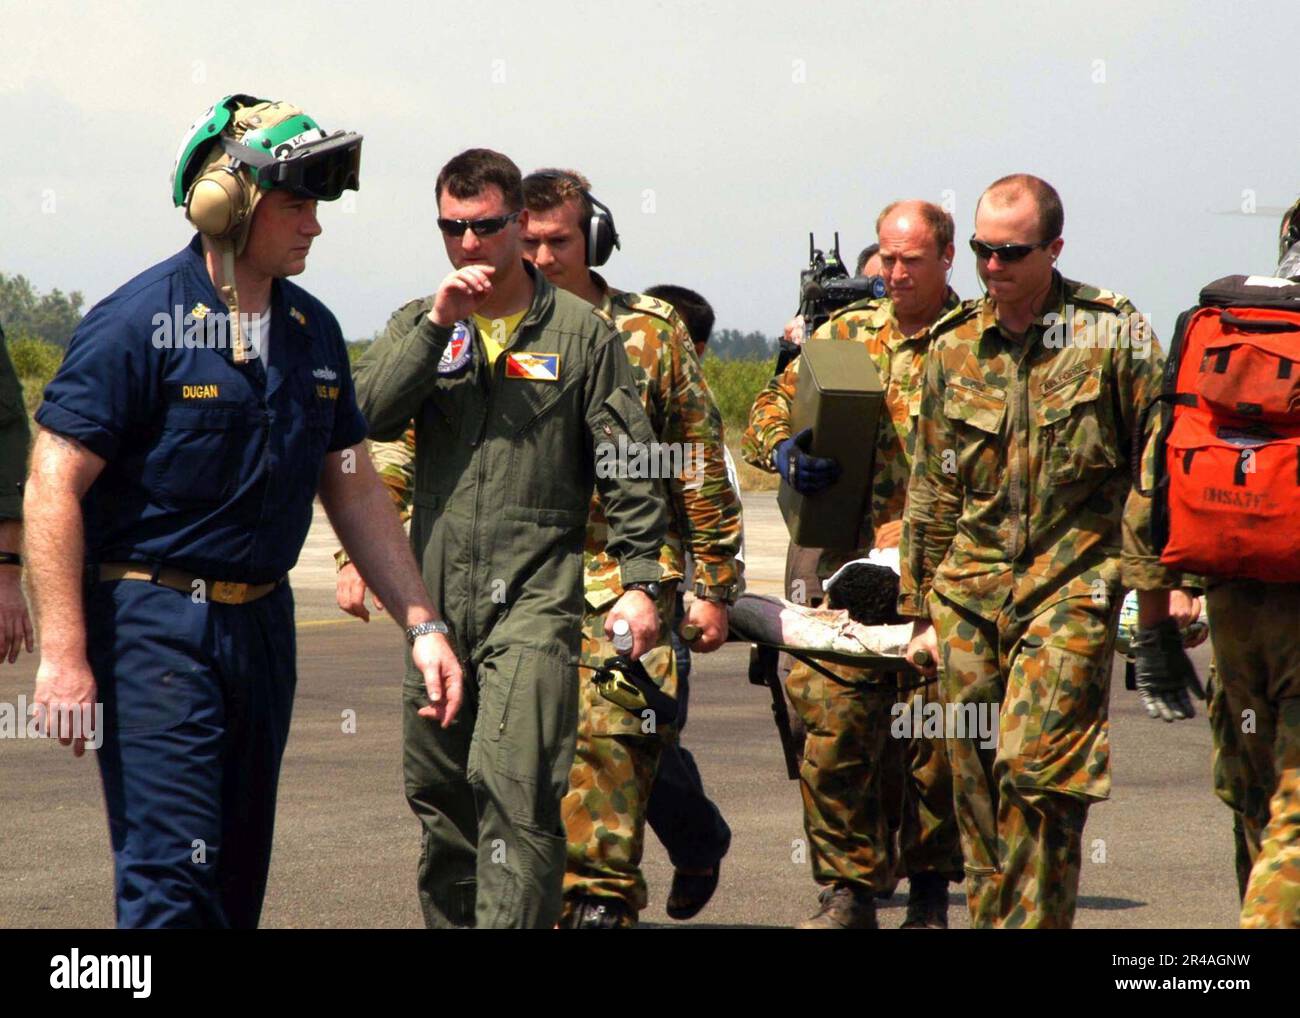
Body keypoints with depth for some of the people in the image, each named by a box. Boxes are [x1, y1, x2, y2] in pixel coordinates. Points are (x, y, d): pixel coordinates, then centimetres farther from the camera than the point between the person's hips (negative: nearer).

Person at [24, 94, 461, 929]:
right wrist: (63, 656, -19)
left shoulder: (312, 331, 10)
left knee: (240, 874, 11)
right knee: (174, 873, -12)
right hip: (153, 621, -7)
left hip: (263, 620, 7)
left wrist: (422, 623, 10)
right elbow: (53, 490, -13)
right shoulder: (138, 324, -11)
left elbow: (354, 490, 18)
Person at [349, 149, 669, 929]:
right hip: (436, 593, 4)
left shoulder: (583, 331, 4)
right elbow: (366, 417, -5)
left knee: (514, 787, -16)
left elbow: (628, 469, 3)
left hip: (536, 595, -4)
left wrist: (640, 580, -4)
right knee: (439, 792, 10)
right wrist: (437, 324, -11)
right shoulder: (419, 324, 13)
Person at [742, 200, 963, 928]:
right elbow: (771, 407, 18)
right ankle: (849, 891, 5)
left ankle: (931, 892, 14)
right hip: (853, 563, 2)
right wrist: (786, 452, -5)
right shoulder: (847, 334, 14)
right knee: (834, 727, -5)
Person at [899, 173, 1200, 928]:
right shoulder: (956, 345, 10)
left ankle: (1035, 921, -8)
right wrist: (922, 607, 15)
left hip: (1073, 585, -4)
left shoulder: (1112, 334, -2)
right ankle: (992, 918, 16)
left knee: (1038, 768, -13)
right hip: (970, 589, 4)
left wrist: (1158, 579, -4)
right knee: (976, 782, 5)